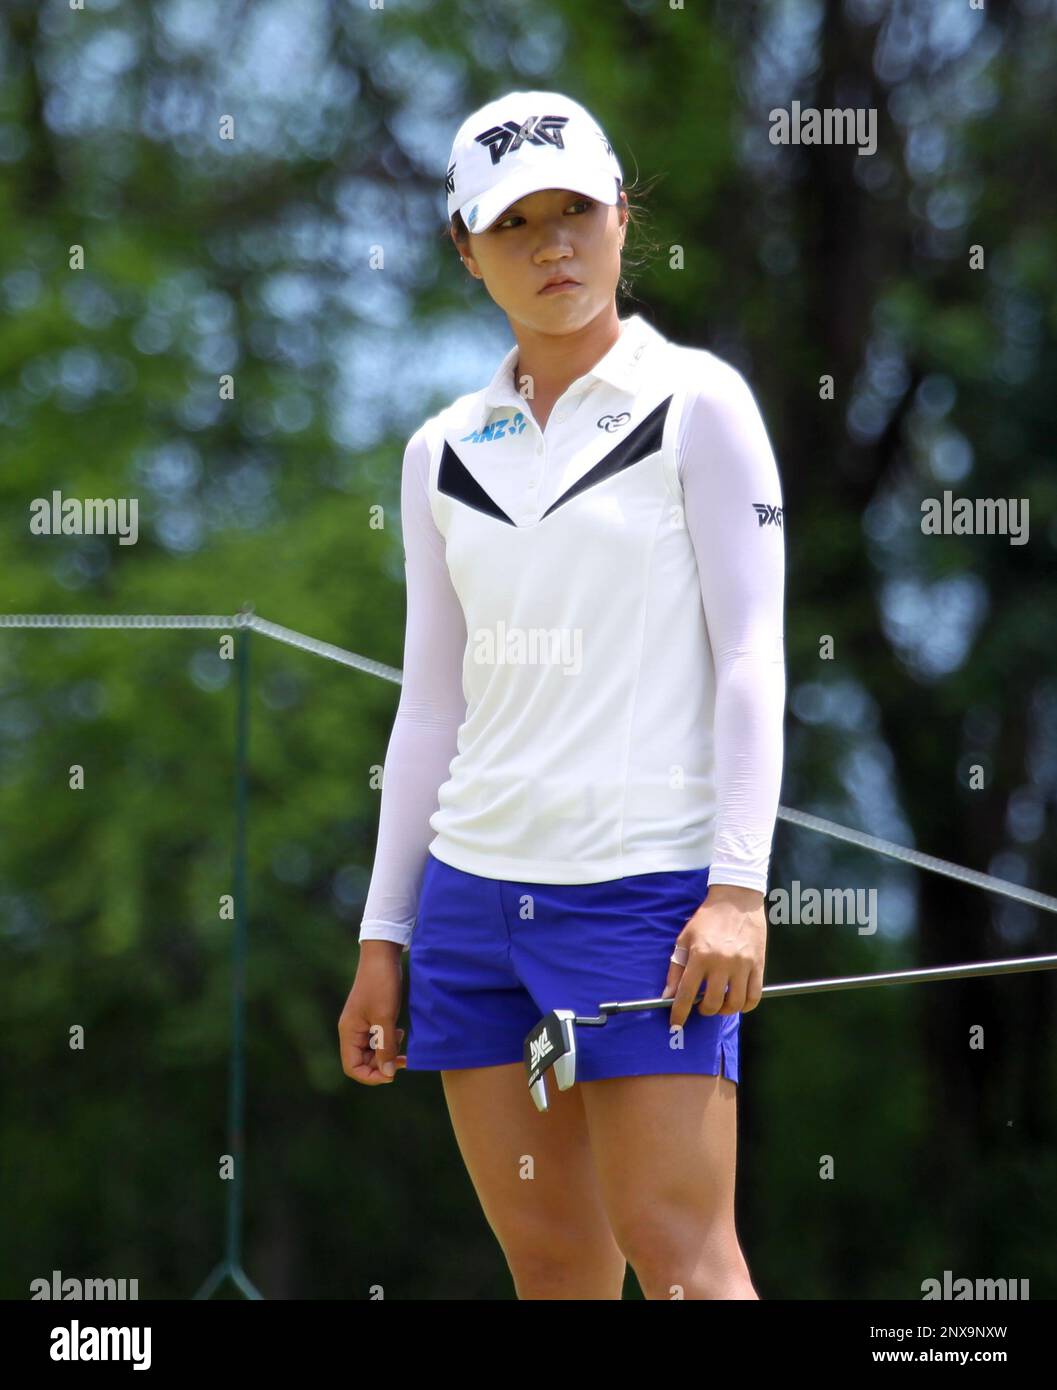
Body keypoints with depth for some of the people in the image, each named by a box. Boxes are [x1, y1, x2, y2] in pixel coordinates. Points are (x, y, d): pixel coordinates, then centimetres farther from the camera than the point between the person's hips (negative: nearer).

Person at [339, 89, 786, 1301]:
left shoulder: (696, 405, 0)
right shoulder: (445, 453, 13)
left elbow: (752, 658, -5)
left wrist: (738, 889, -15)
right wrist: (383, 938, 14)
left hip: (648, 888, -5)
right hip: (473, 896, 5)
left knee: (678, 1252, -12)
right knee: (552, 1268, 4)